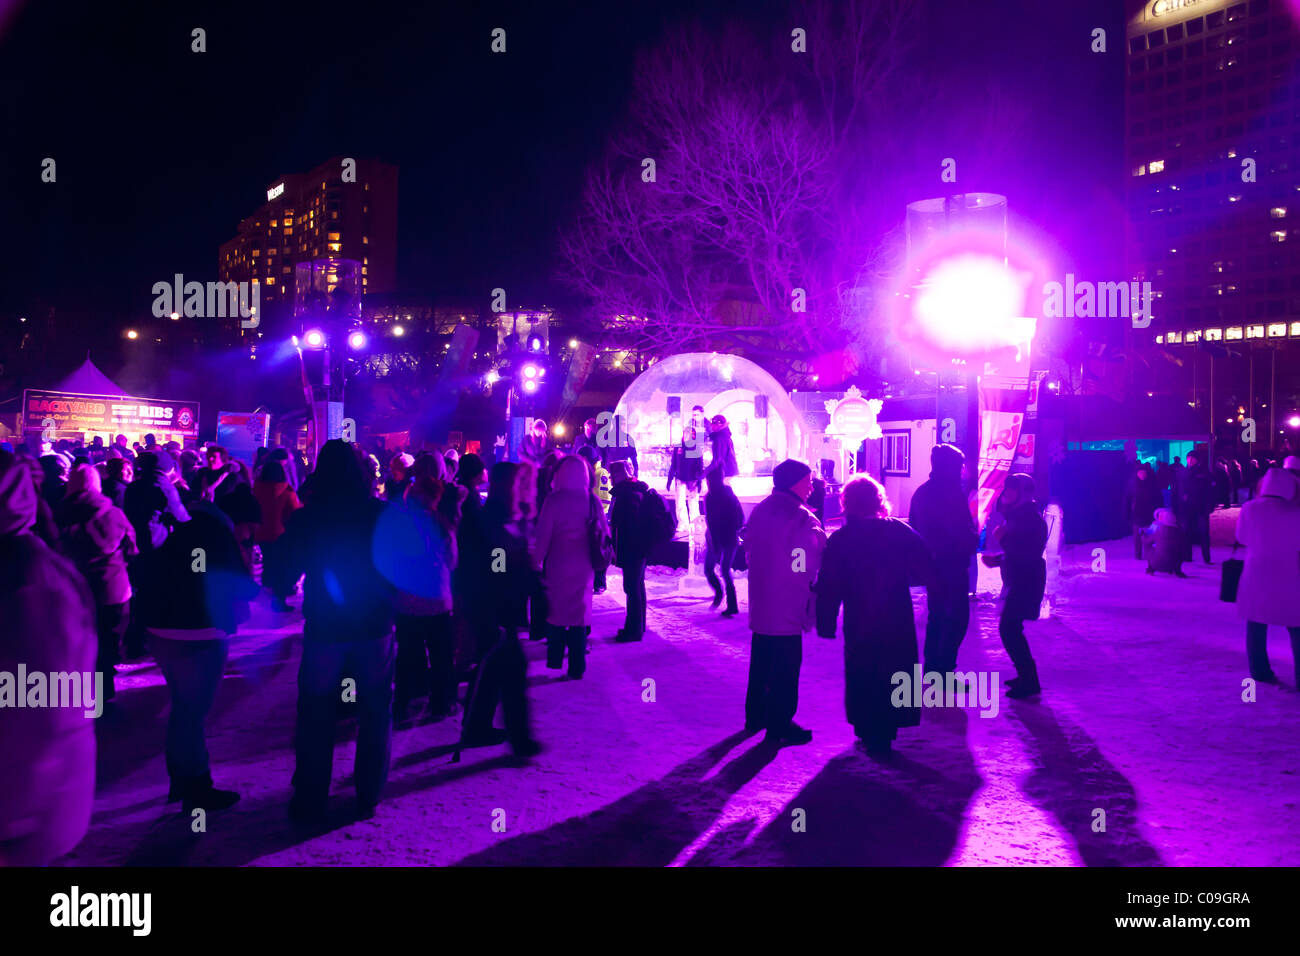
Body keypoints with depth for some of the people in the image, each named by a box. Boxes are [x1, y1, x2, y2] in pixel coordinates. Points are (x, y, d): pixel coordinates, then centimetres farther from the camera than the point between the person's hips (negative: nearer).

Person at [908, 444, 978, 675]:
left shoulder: (921, 492, 9)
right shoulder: (952, 492, -17)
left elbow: (913, 526, 15)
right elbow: (965, 532, -19)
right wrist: (974, 539, 1)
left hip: (930, 563, 8)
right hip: (952, 564, -8)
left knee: (936, 616, 18)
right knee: (957, 618, -2)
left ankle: (931, 669, 24)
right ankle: (943, 673, -4)